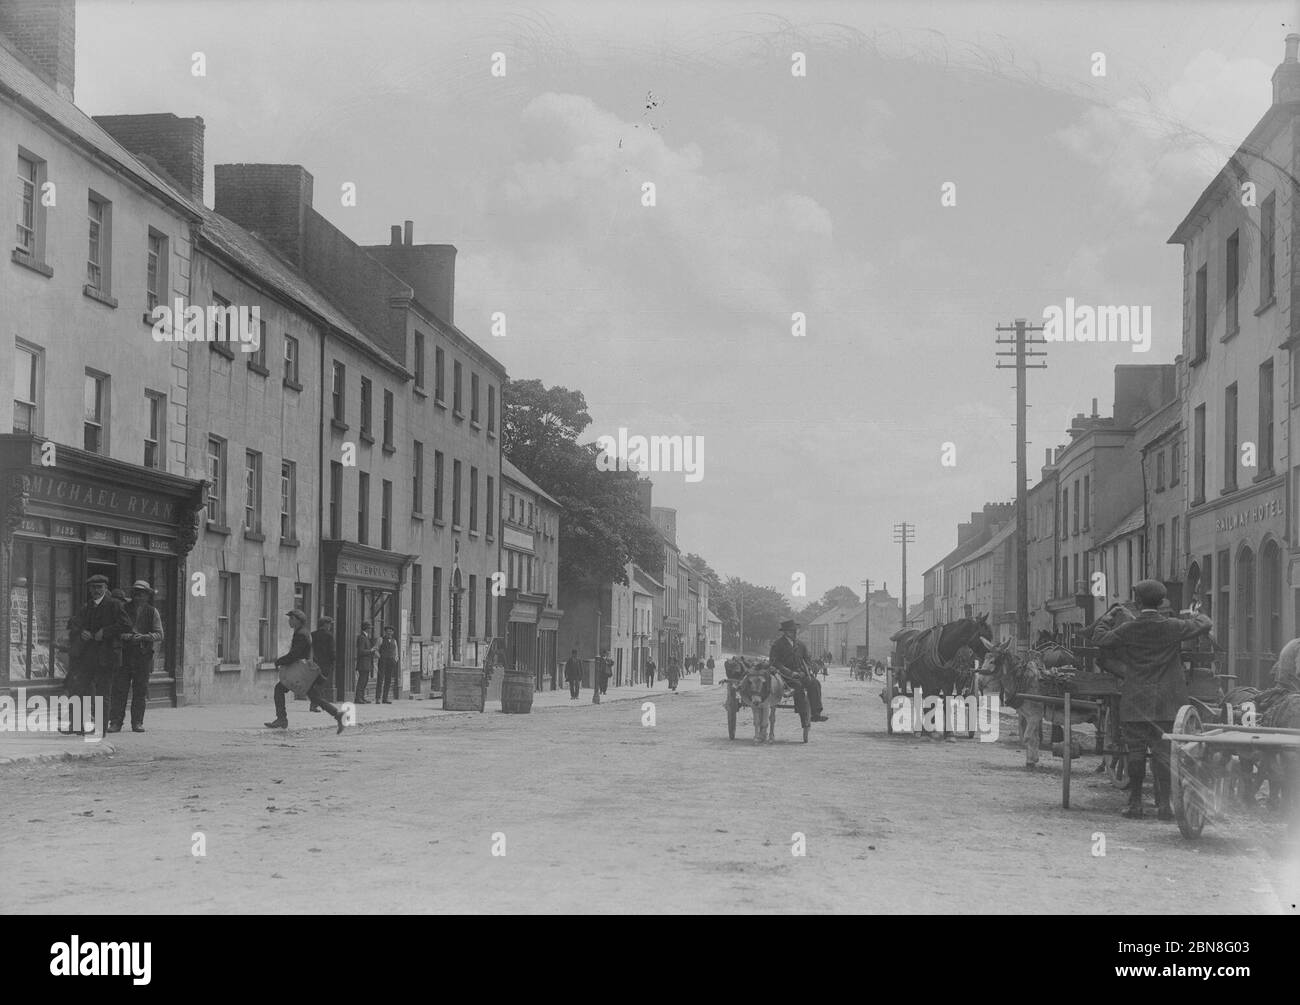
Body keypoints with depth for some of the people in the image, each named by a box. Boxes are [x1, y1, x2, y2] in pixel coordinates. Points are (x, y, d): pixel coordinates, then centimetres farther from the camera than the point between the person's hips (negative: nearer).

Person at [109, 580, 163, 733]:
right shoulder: (125, 609, 9)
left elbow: (159, 634, -1)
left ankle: (137, 722, 7)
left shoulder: (152, 612, 7)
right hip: (125, 653, 0)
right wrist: (125, 636, -14)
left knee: (140, 690, 1)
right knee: (119, 688, -4)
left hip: (143, 655, 0)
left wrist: (144, 636, -19)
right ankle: (116, 722, -3)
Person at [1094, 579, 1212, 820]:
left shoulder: (1128, 629, -4)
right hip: (1166, 703, 0)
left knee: (1136, 752, 6)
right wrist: (1197, 615, 29)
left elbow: (1101, 642, 8)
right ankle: (1164, 804, -2)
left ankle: (1135, 802, 9)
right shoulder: (1172, 627, -4)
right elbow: (1206, 625, 7)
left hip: (1134, 702, 0)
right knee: (1164, 752, 1)